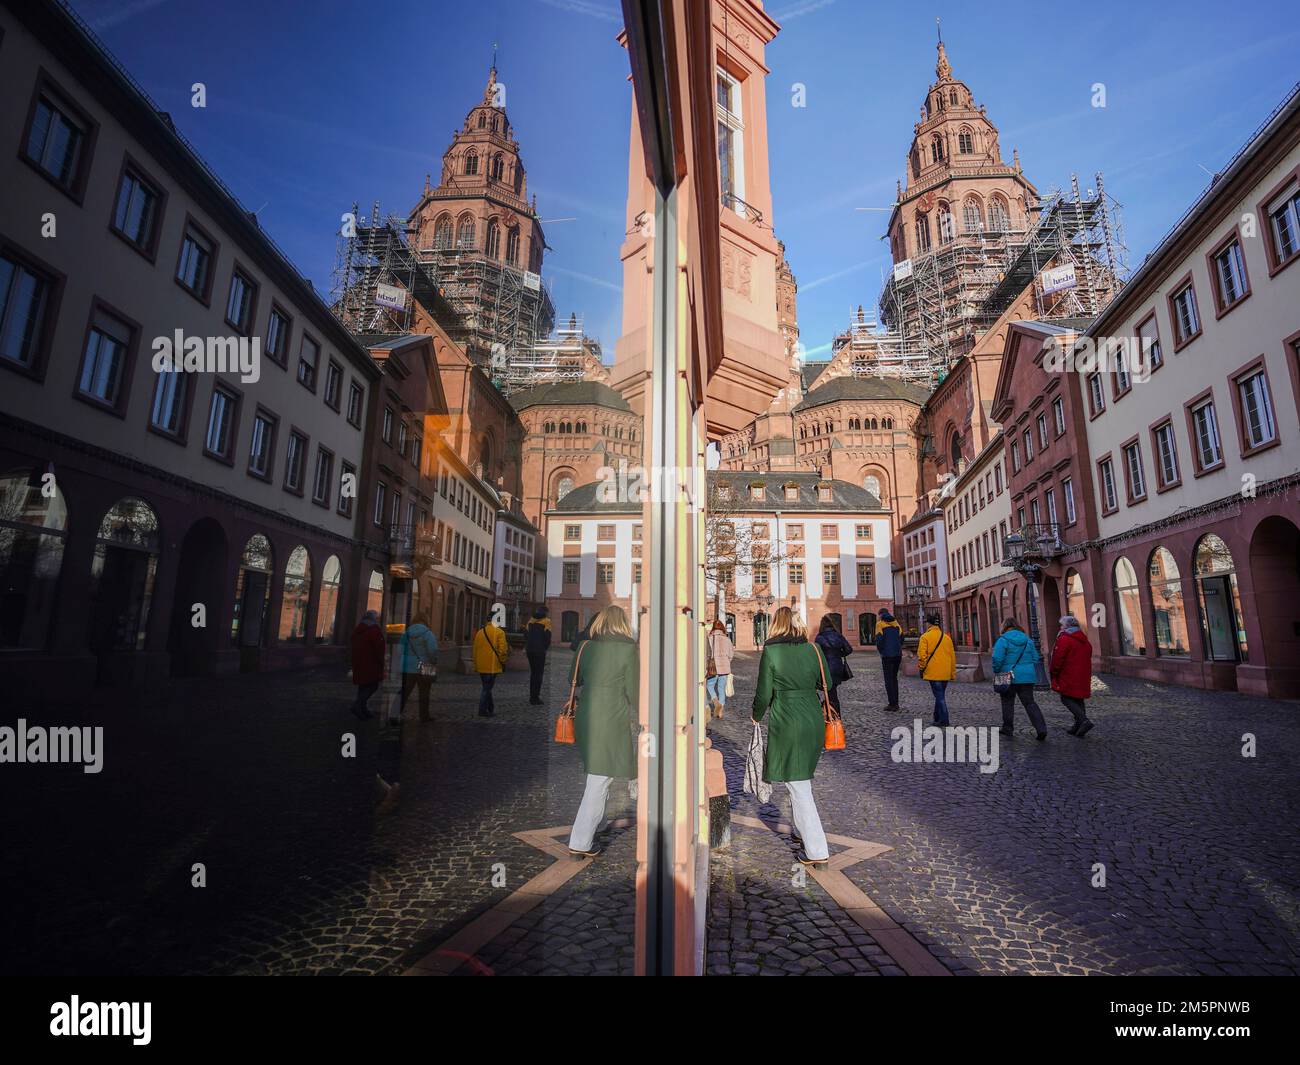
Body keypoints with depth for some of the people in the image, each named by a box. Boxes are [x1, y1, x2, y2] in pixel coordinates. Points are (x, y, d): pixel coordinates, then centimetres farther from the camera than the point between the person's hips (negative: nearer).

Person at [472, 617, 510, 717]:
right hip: (492, 665, -5)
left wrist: (476, 666, 18)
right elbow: (502, 650, -14)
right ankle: (483, 710, 2)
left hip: (481, 666, 5)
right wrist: (503, 662, 0)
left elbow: (475, 650, 12)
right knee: (487, 688, 0)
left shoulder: (479, 632, 9)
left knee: (486, 686, 17)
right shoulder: (499, 632, -8)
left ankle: (491, 708, 25)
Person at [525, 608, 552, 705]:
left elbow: (525, 633, 12)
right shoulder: (546, 621, -6)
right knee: (539, 673, 0)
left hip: (529, 650, 5)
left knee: (532, 672, 16)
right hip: (540, 651, -5)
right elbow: (547, 636, -10)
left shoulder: (531, 620, 9)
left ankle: (532, 697, 20)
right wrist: (546, 648, 4)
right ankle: (535, 698, -2)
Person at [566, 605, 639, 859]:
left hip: (586, 716, 6)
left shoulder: (587, 646, 4)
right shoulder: (629, 649, -9)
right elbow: (633, 691, -8)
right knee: (600, 782, 2)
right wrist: (638, 724, 2)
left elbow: (573, 680, 14)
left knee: (596, 776, 22)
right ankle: (580, 843, 7)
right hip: (613, 720, -6)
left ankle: (595, 823, 33)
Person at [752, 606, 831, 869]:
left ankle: (817, 851, 5)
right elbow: (827, 684, 8)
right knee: (801, 780, 24)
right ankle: (803, 831, 36)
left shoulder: (771, 652, -11)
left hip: (786, 723, -5)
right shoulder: (813, 649, 1)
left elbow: (764, 693, -7)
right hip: (814, 720, 6)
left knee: (798, 787, 2)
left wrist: (756, 716, 9)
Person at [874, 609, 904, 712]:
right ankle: (895, 703, 18)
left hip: (887, 656, -5)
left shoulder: (880, 624, -7)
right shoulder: (896, 624, 10)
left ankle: (892, 704, -2)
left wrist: (881, 652, 2)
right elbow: (901, 639, 10)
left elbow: (879, 640, -12)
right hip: (898, 655, 5)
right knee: (894, 678, 16)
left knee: (888, 679, 0)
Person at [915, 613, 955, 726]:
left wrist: (922, 668, 1)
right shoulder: (947, 637, 9)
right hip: (945, 673, 5)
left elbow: (922, 655, -13)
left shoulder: (925, 637, -8)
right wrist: (953, 673, 18)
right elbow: (953, 655, 12)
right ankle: (937, 717, 24)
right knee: (941, 695, 15)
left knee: (939, 695, -2)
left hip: (933, 672, -5)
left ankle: (943, 719, -5)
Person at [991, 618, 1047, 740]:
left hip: (1009, 677, -4)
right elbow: (1035, 659, 10)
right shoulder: (1027, 640, 7)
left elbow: (997, 659, -16)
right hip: (1027, 677, 4)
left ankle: (1008, 728, 17)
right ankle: (1041, 729, -4)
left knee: (1008, 703, 9)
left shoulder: (1003, 640, -10)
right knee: (1030, 703, 8)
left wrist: (996, 672, -1)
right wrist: (1034, 675, 20)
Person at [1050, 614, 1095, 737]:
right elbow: (1087, 659, 20)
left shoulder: (1064, 639, -14)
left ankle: (1084, 721, -18)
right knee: (1078, 699, 13)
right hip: (1083, 677, 8)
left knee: (1066, 698, -3)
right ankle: (1078, 726, 16)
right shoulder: (1085, 641, 14)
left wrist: (1053, 672, -4)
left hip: (1068, 676, -8)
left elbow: (1058, 659, -17)